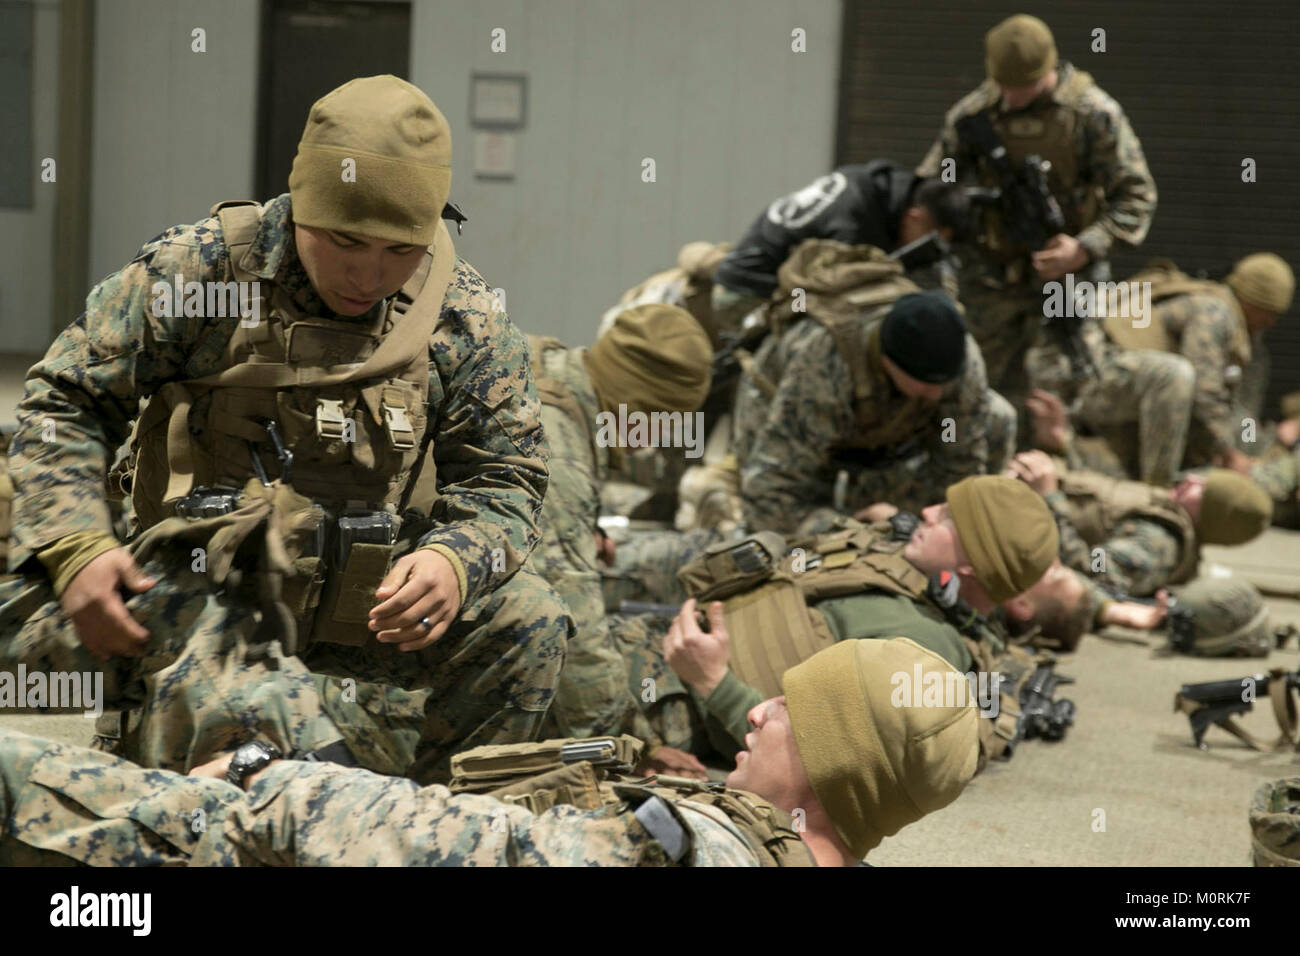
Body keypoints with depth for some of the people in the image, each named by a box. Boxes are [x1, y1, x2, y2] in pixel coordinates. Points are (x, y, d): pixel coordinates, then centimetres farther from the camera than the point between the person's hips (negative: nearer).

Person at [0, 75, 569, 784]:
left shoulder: (467, 319, -2)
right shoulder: (196, 267, -7)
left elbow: (503, 479, 3)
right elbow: (67, 401, 0)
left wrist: (454, 560, -21)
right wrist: (75, 548, -16)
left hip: (356, 599, 2)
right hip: (200, 586, -1)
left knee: (527, 616, -21)